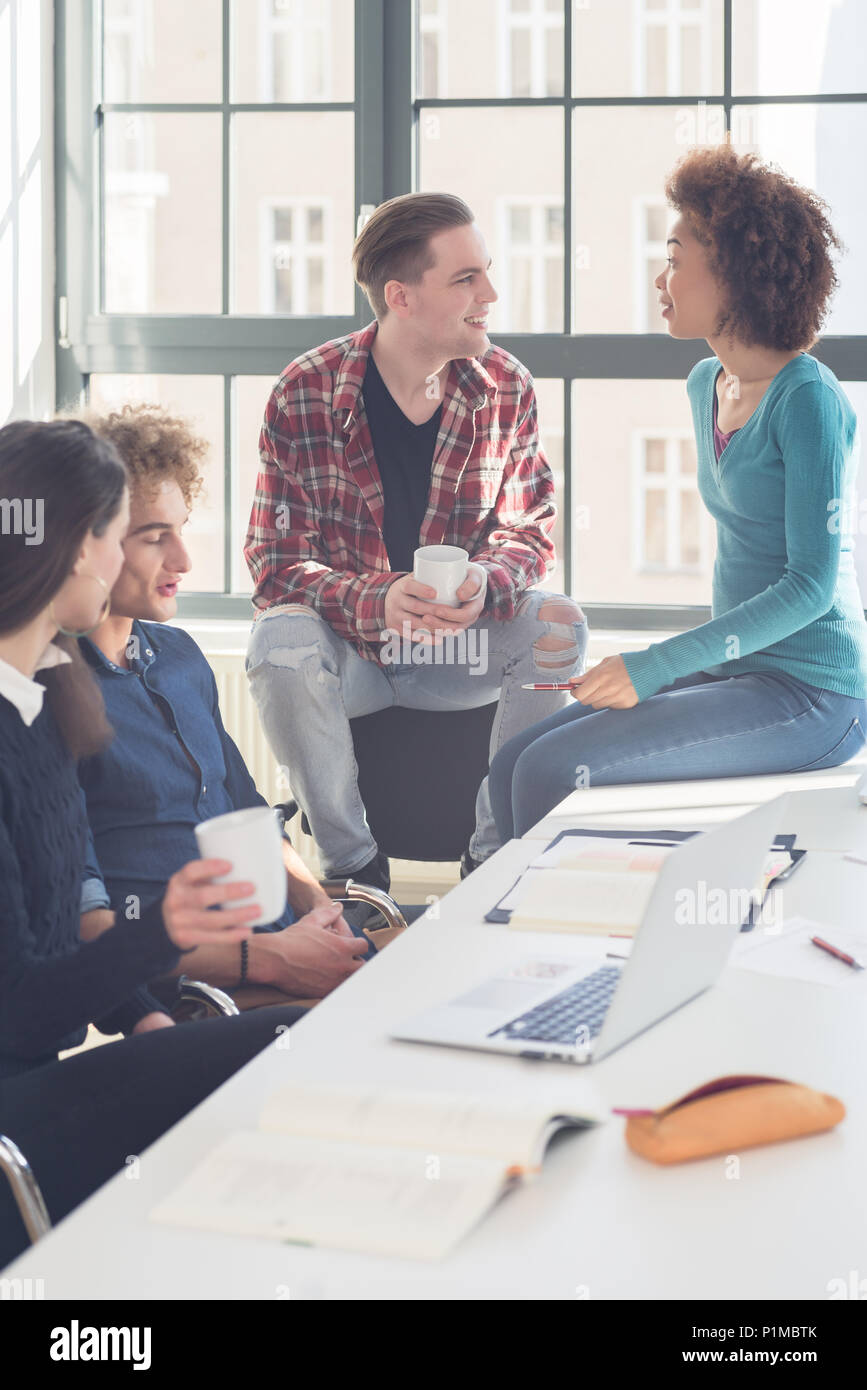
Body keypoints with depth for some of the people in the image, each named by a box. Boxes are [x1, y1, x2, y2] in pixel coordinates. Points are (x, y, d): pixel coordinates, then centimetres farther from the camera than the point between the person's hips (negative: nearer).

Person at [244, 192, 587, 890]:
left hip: (464, 640, 2)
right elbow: (277, 558, -14)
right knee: (281, 643, -34)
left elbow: (531, 529, 0)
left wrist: (486, 584, -26)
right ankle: (353, 863, -17)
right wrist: (379, 600, -34)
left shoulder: (507, 387, -5)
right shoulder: (306, 393, -13)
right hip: (346, 641, -2)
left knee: (560, 627, -25)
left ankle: (496, 856, -13)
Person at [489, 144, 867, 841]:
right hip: (739, 674, 8)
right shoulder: (707, 385, 13)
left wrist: (659, 666, -21)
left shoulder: (808, 399, -14)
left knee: (552, 771, -20)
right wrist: (670, 665, 13)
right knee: (511, 768, -5)